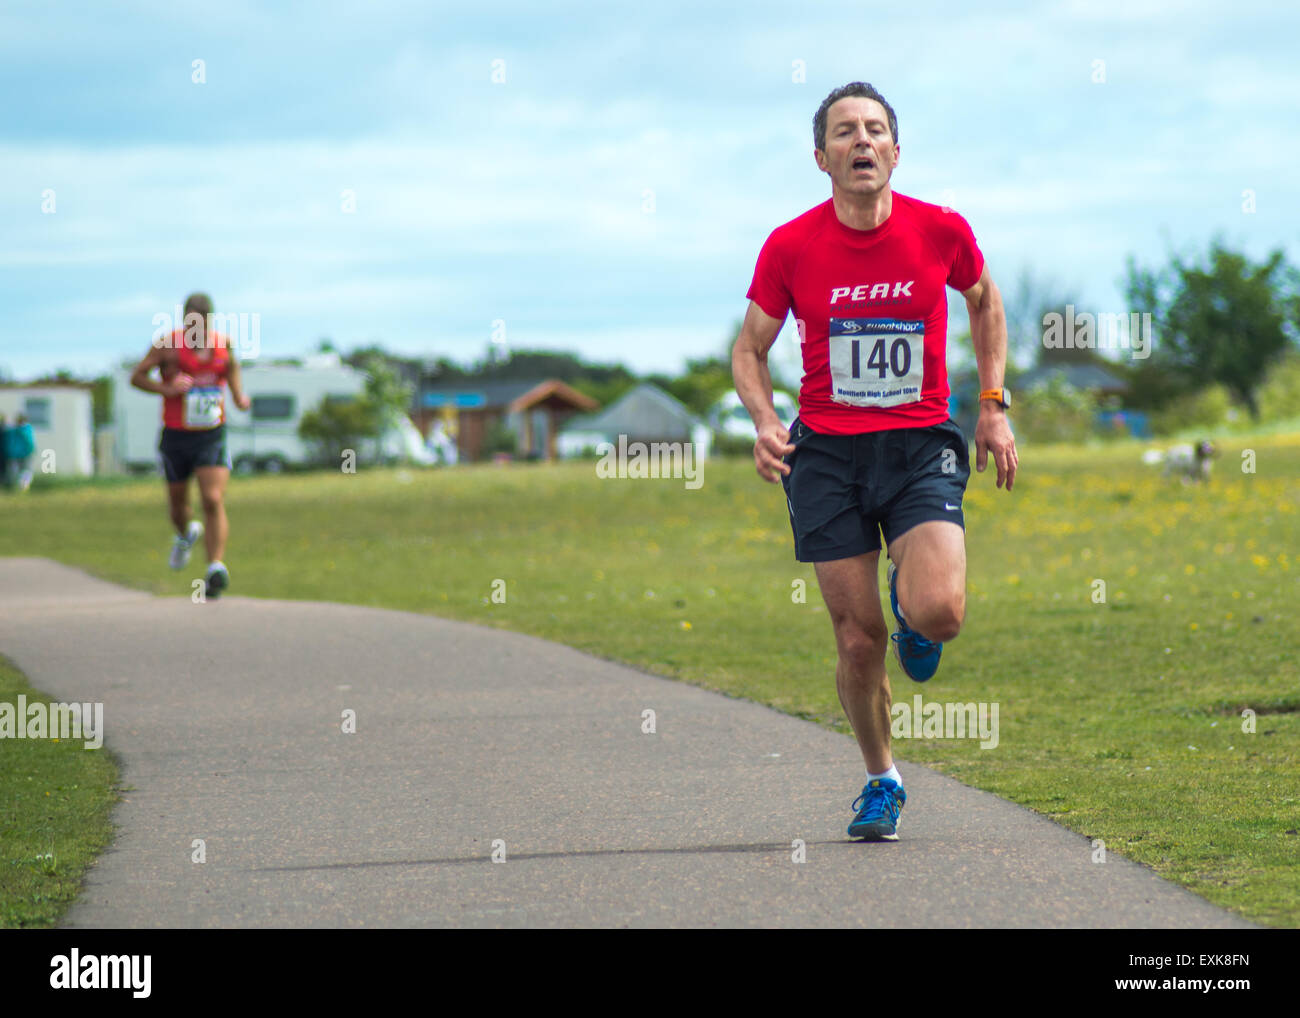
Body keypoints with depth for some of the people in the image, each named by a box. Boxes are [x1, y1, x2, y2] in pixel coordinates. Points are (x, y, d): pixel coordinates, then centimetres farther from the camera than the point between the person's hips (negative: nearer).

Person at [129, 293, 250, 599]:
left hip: (212, 436, 0)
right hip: (176, 436, 0)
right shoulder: (168, 344, -7)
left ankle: (216, 568, -23)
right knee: (177, 502, 16)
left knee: (214, 501, -16)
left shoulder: (223, 343, 2)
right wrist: (165, 388, -20)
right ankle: (186, 535, 51)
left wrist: (238, 396, 6)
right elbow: (137, 377, -2)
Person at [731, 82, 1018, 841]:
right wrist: (765, 421, -11)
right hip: (827, 453, 0)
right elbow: (751, 348, 7)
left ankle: (910, 608, 16)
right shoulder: (791, 247, -5)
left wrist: (994, 405, 9)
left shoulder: (942, 232, -4)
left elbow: (985, 302, 16)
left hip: (922, 447, 0)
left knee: (939, 613, -22)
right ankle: (882, 781, 24)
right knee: (859, 643, 0)